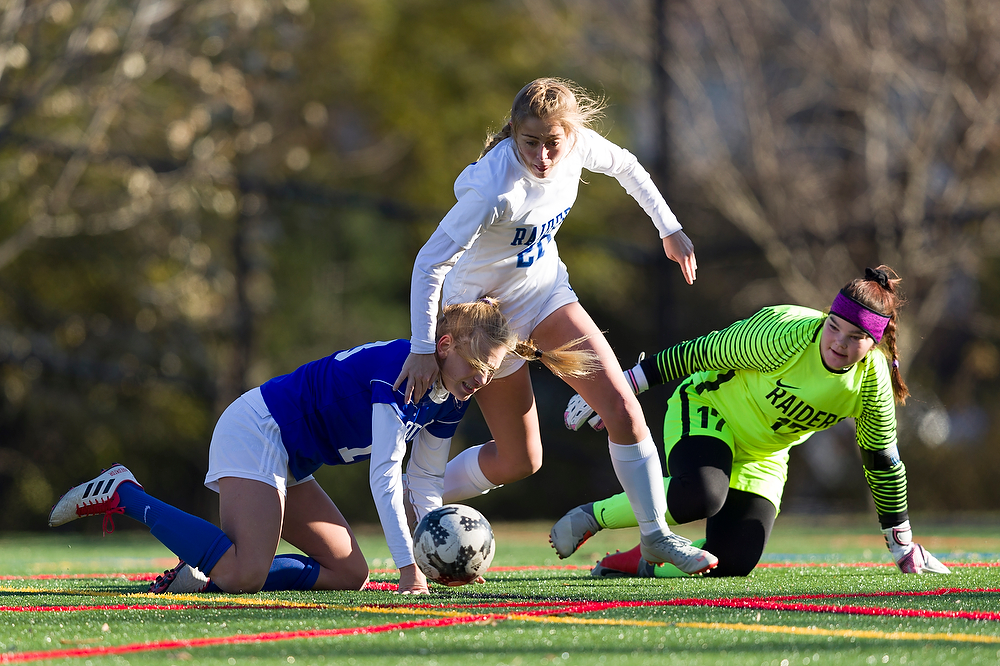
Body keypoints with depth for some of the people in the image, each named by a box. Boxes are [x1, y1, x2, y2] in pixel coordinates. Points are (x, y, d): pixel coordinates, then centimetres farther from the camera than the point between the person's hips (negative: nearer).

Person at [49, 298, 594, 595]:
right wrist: (407, 567, -28)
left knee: (349, 574, 6)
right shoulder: (400, 367, -24)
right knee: (246, 576, -24)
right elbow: (386, 474, -27)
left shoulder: (449, 399, 4)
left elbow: (425, 483, 11)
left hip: (289, 461, 10)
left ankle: (204, 571, 4)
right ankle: (123, 496, -10)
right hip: (255, 431, -10)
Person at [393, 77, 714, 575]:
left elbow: (624, 166, 8)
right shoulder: (496, 190, -36)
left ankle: (655, 535, 8)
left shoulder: (578, 145, -17)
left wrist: (670, 229, 11)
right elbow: (430, 263, -32)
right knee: (519, 460, 2)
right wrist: (423, 348, -31)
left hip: (545, 291, 6)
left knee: (622, 408, -6)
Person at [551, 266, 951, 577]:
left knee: (732, 564, -14)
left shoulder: (872, 382, -15)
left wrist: (903, 548, 4)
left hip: (762, 454, 5)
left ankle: (642, 563, 9)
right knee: (700, 496, -38)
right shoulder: (786, 336, -31)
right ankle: (589, 517, -17)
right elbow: (699, 353, -21)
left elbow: (883, 463, -1)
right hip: (708, 409, -5)